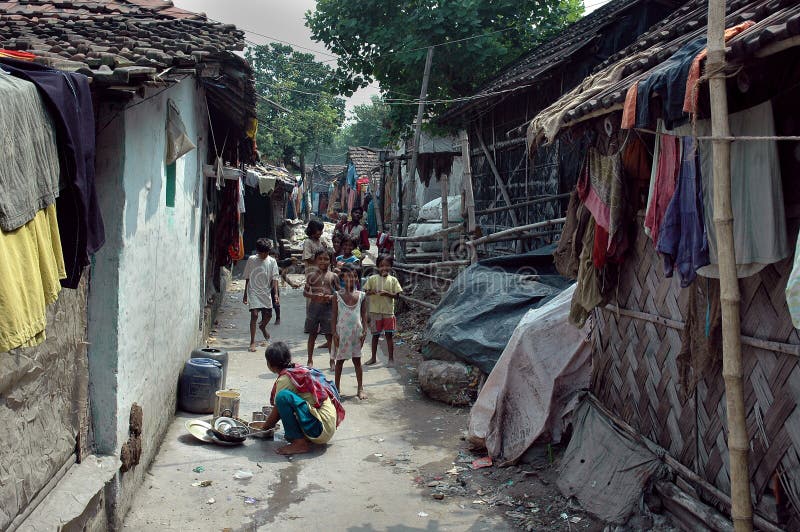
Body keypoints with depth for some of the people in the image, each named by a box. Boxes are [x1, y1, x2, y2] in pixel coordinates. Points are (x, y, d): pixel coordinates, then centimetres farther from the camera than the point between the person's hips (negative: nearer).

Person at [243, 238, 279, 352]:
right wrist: (245, 295, 6)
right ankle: (252, 342, -9)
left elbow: (274, 278, -6)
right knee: (254, 315, -12)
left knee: (268, 314, 10)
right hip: (253, 292, -2)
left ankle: (262, 326, 47)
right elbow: (247, 278, 4)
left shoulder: (272, 262, -1)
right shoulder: (251, 260, -3)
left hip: (266, 292, 3)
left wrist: (276, 293, -18)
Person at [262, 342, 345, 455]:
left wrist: (264, 428, 15)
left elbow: (277, 411, -2)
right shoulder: (298, 370, 14)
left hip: (321, 427, -9)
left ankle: (300, 443, -14)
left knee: (283, 397, -22)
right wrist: (270, 423, 36)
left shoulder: (285, 378, -10)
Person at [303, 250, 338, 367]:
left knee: (329, 335, 3)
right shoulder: (311, 275, 4)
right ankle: (310, 360, 20)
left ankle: (332, 360, 15)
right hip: (314, 306, 1)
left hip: (328, 307, 0)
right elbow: (305, 292, 4)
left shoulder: (333, 276, 4)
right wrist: (314, 296, -15)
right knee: (312, 334, 9)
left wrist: (331, 297, -13)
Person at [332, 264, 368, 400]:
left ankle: (360, 389, 12)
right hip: (342, 331, -1)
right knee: (339, 360, 8)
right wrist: (334, 333, -5)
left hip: (356, 331, 1)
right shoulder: (338, 295, -3)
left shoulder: (360, 295, 1)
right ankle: (337, 388, 19)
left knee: (357, 360, 6)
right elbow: (334, 316, -1)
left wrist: (364, 331, -2)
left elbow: (364, 314, 5)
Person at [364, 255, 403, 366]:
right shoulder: (372, 279, 1)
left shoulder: (393, 280, 2)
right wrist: (371, 292, -18)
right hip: (375, 311, 0)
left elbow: (397, 295, -1)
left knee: (389, 335, 2)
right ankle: (373, 358, 22)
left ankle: (391, 359, 10)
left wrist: (387, 293, -17)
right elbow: (365, 292, 3)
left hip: (388, 312, 0)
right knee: (375, 335, 10)